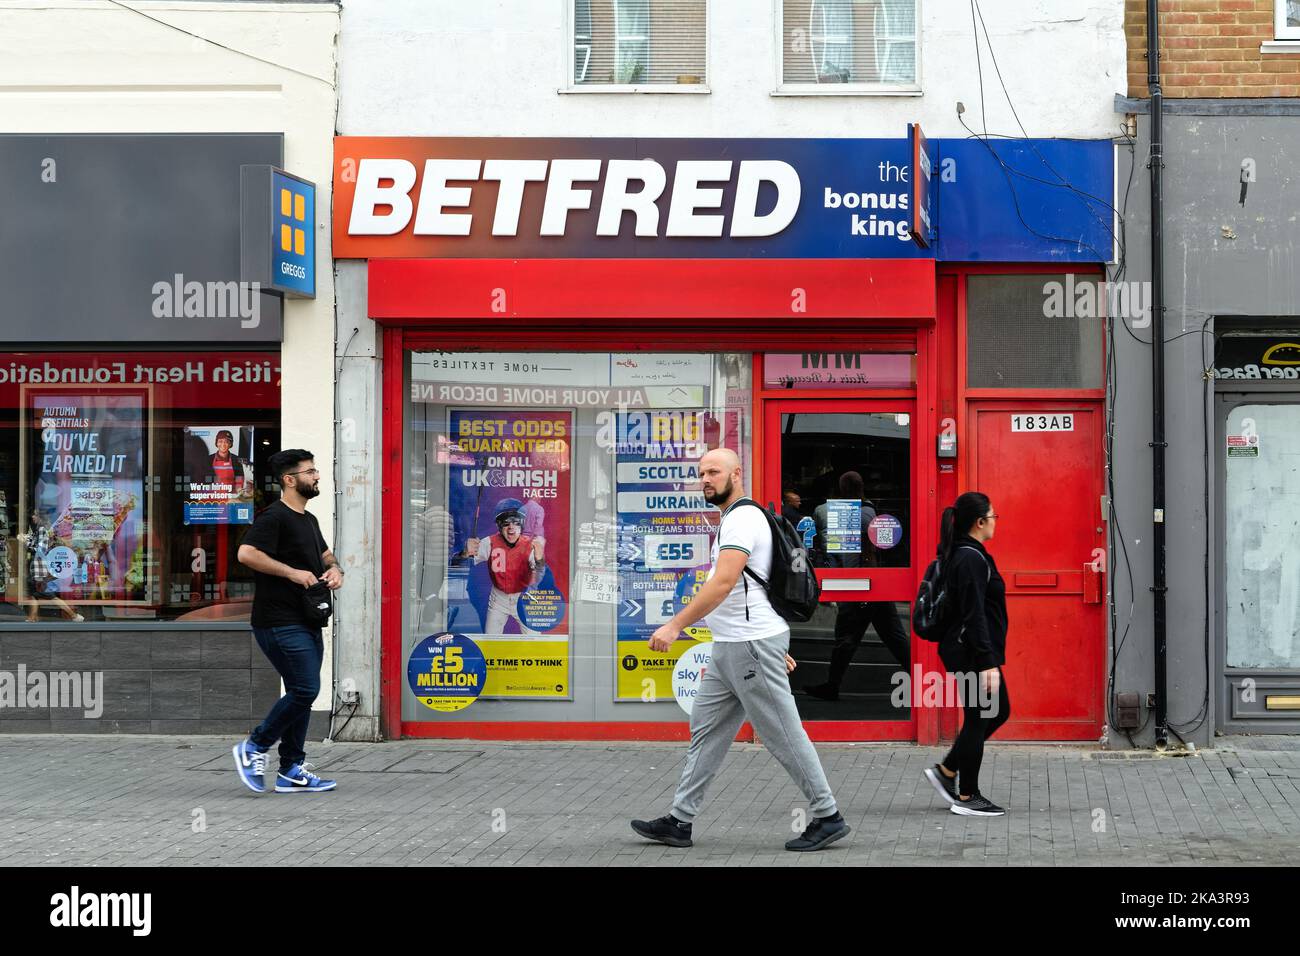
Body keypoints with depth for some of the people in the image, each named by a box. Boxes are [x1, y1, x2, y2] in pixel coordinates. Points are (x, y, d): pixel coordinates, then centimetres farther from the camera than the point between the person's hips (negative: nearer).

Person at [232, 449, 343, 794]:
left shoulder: (308, 520, 19)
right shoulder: (273, 517, -12)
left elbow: (326, 555, 33)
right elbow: (246, 554, -24)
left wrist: (335, 569, 10)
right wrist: (292, 572, -22)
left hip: (307, 622, 10)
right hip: (281, 622, -10)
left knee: (302, 693, 9)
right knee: (305, 689, -13)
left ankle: (291, 771, 14)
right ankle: (254, 747, 1)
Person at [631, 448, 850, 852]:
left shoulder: (742, 519, -15)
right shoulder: (736, 520, 20)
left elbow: (723, 582, -26)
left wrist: (675, 626, -28)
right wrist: (776, 647, 26)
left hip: (751, 646, -11)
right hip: (730, 648, 11)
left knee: (784, 735, -4)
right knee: (706, 731, 10)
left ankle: (828, 818, 4)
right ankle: (679, 822, 13)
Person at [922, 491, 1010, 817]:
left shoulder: (963, 555, 12)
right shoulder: (971, 559, -19)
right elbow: (974, 616, -23)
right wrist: (988, 664, -23)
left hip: (970, 651, 10)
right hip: (971, 653, -10)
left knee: (999, 711, 18)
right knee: (978, 719, 0)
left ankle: (946, 771, 21)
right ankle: (967, 797, 10)